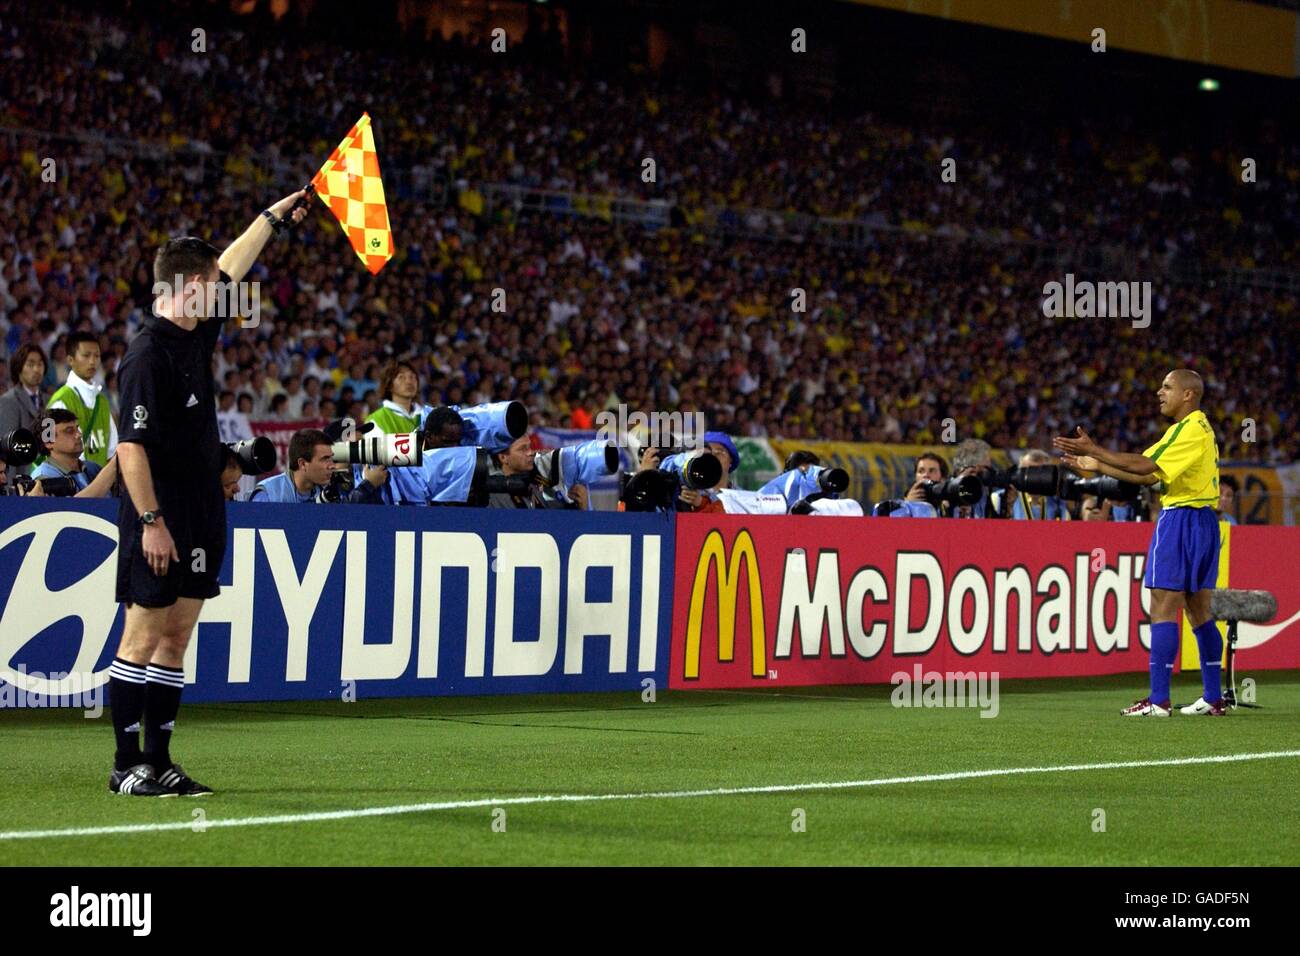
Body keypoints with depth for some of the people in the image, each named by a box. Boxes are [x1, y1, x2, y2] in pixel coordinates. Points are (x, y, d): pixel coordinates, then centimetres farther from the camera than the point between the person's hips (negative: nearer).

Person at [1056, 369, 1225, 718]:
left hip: (1181, 519, -10)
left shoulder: (1190, 430, -14)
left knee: (1162, 610, -9)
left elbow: (1144, 465, -22)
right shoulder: (1199, 428, 18)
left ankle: (1158, 700, -10)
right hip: (1203, 521, 10)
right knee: (1200, 612, 11)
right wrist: (1097, 466, 13)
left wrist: (1094, 450, -19)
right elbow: (1148, 476, 16)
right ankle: (1213, 699, 12)